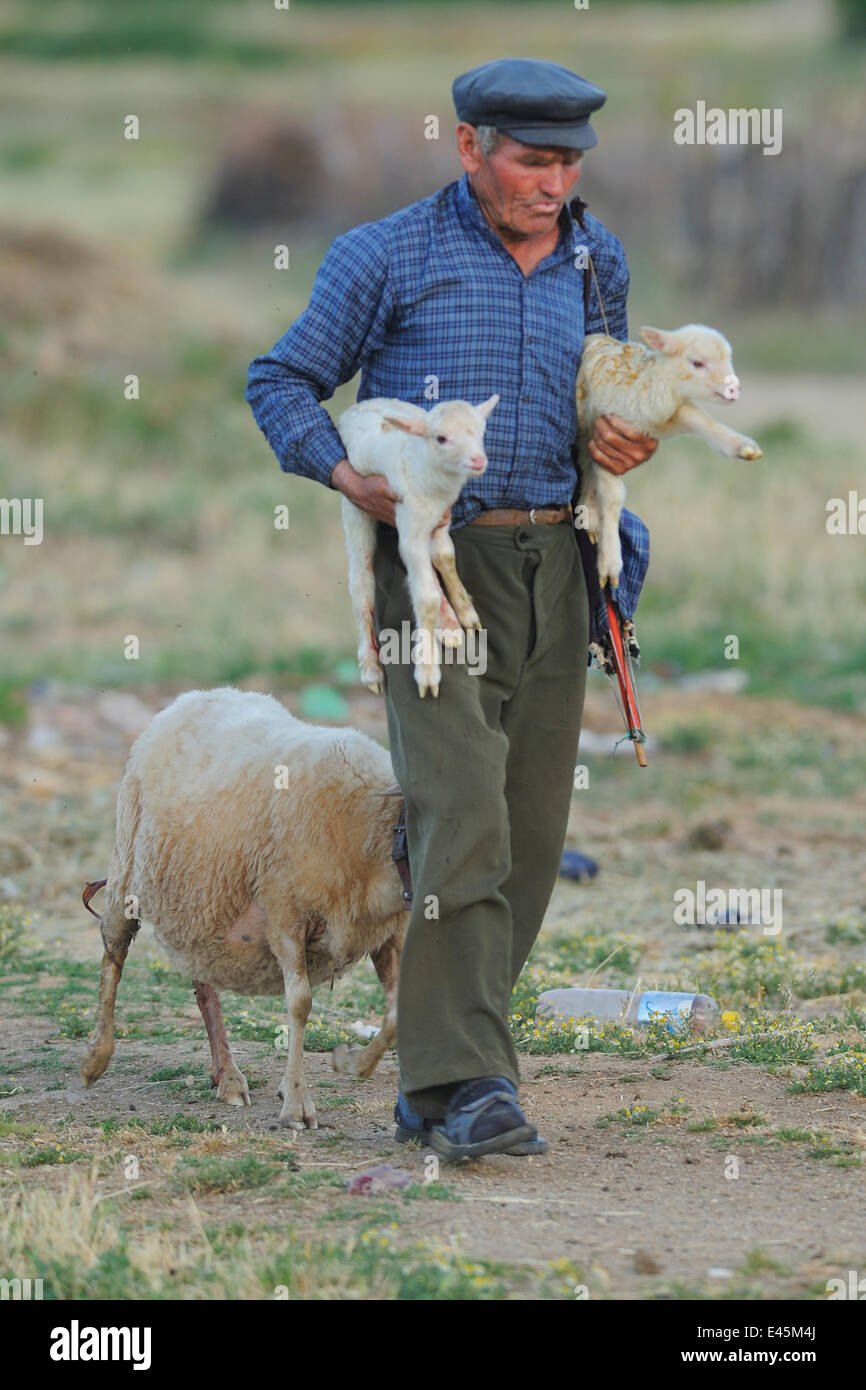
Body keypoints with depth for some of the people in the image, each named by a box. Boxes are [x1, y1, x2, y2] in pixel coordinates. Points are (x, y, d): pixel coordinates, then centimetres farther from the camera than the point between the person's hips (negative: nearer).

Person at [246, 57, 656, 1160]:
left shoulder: (596, 261, 12)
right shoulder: (386, 259, -3)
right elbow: (281, 383, 4)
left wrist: (631, 441, 3)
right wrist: (350, 478, -13)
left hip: (552, 571, 5)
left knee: (530, 834, 5)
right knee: (462, 815, -18)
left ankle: (433, 1083, 15)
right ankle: (466, 1087, -22)